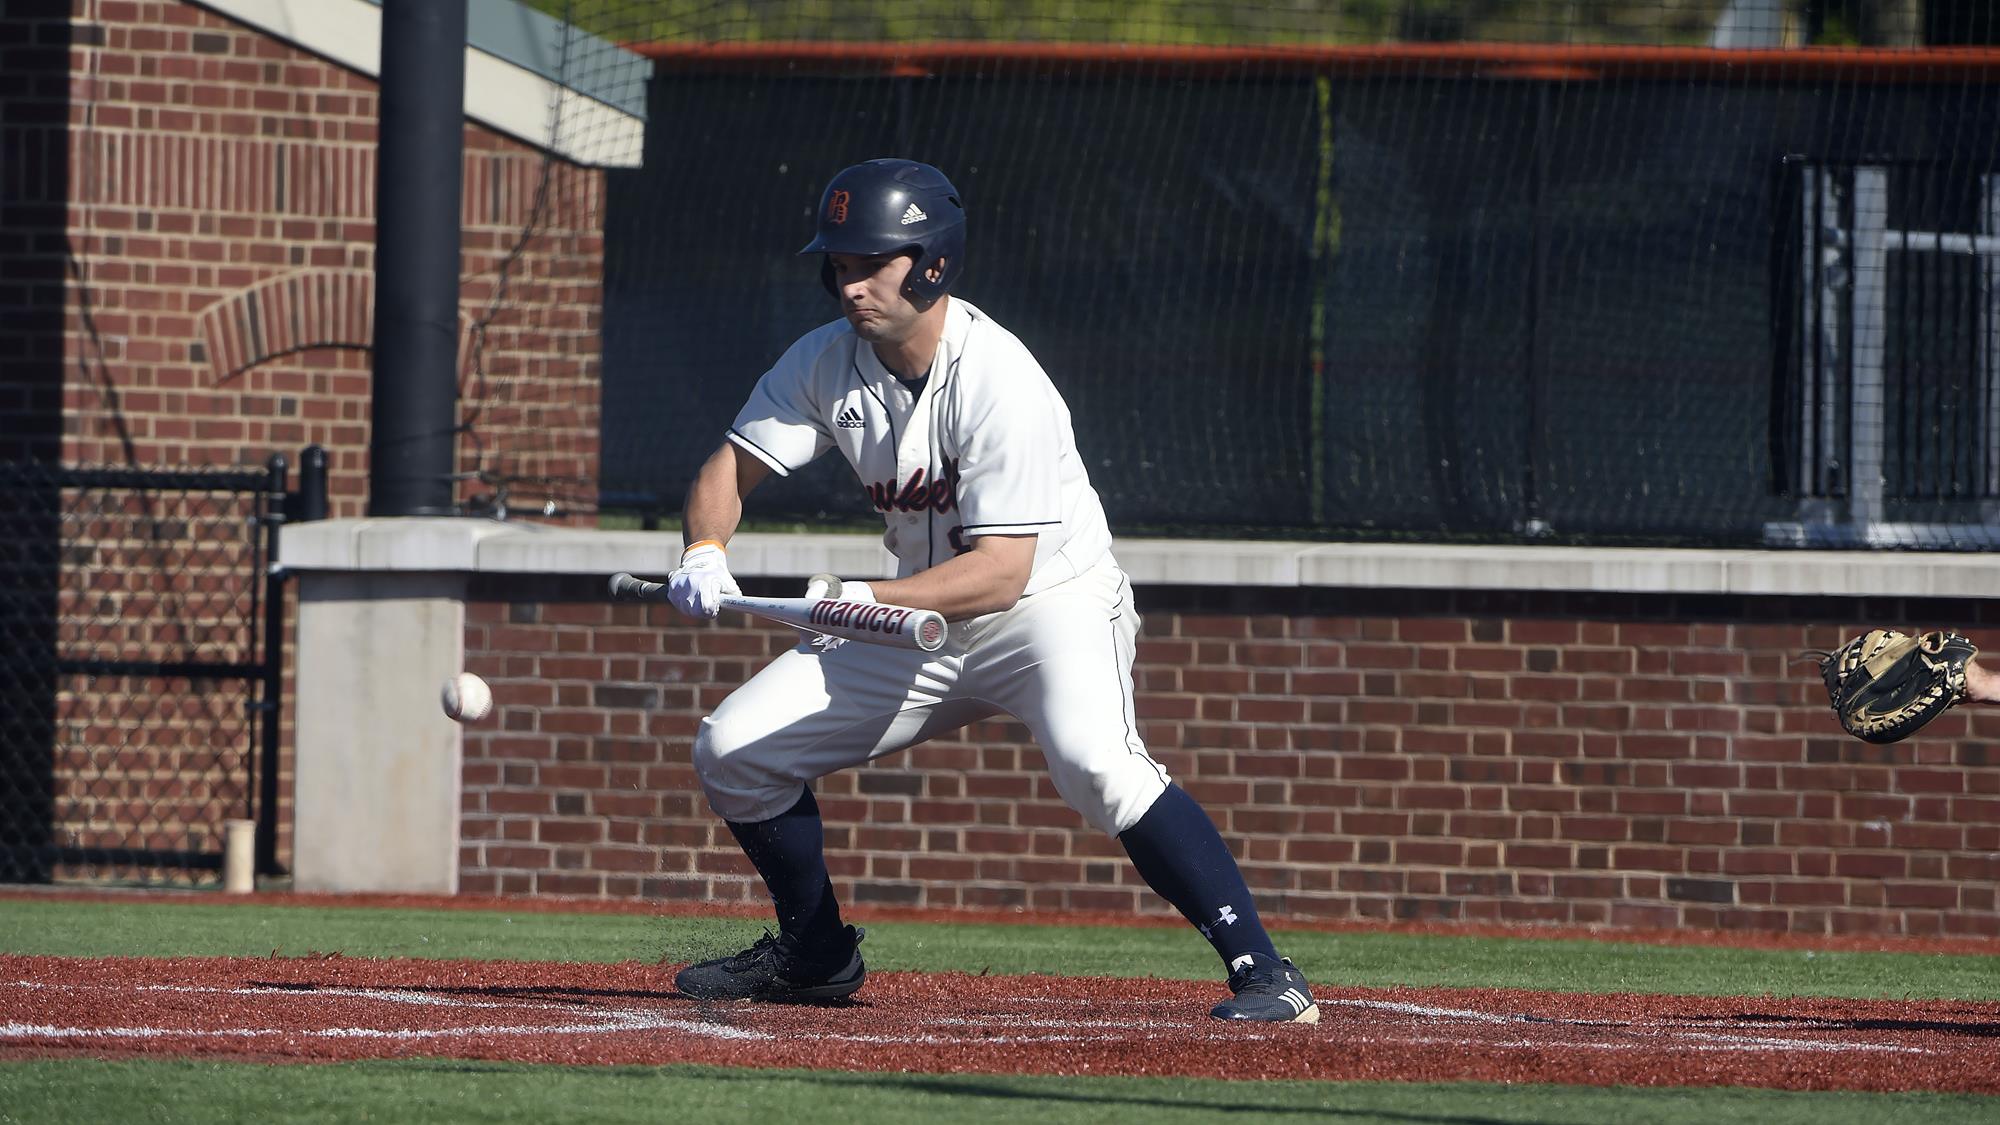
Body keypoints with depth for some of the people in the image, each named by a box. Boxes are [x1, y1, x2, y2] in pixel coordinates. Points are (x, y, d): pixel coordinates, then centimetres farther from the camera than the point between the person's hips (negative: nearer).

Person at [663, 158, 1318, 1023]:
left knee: (1093, 759, -36)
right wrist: (705, 549, -26)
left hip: (1054, 602, -7)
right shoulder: (827, 361, -6)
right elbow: (731, 466, -3)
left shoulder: (999, 382, -26)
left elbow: (1003, 571, -30)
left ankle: (1264, 974, -34)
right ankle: (815, 954, 25)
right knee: (731, 750, 3)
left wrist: (872, 599, -44)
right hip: (917, 615, 7)